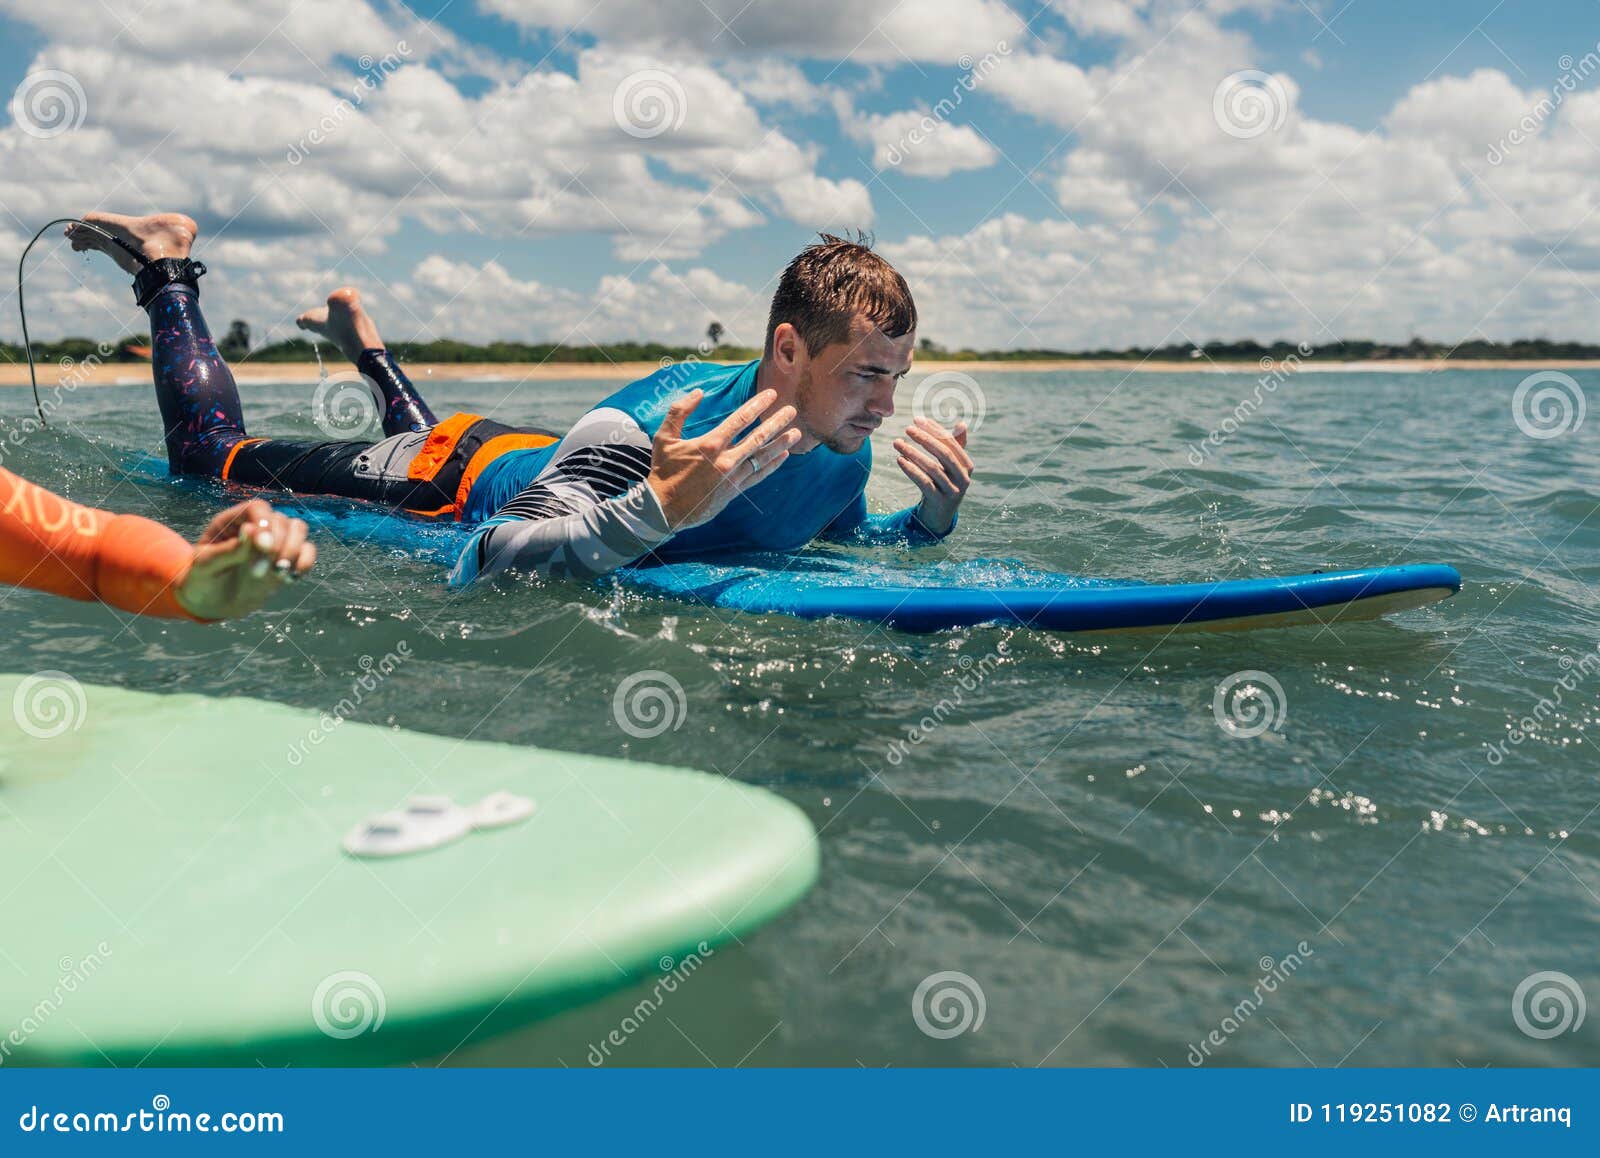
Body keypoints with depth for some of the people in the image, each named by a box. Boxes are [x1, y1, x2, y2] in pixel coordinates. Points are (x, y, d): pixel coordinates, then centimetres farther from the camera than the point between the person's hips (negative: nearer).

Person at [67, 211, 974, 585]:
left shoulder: (847, 453, -21)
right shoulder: (640, 429, -44)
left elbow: (845, 538, 1)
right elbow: (479, 568, -48)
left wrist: (933, 519, -21)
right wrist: (659, 508, -62)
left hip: (553, 466, 6)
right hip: (467, 478, -6)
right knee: (214, 451, 14)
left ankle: (359, 337, 60)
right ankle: (167, 268, 32)